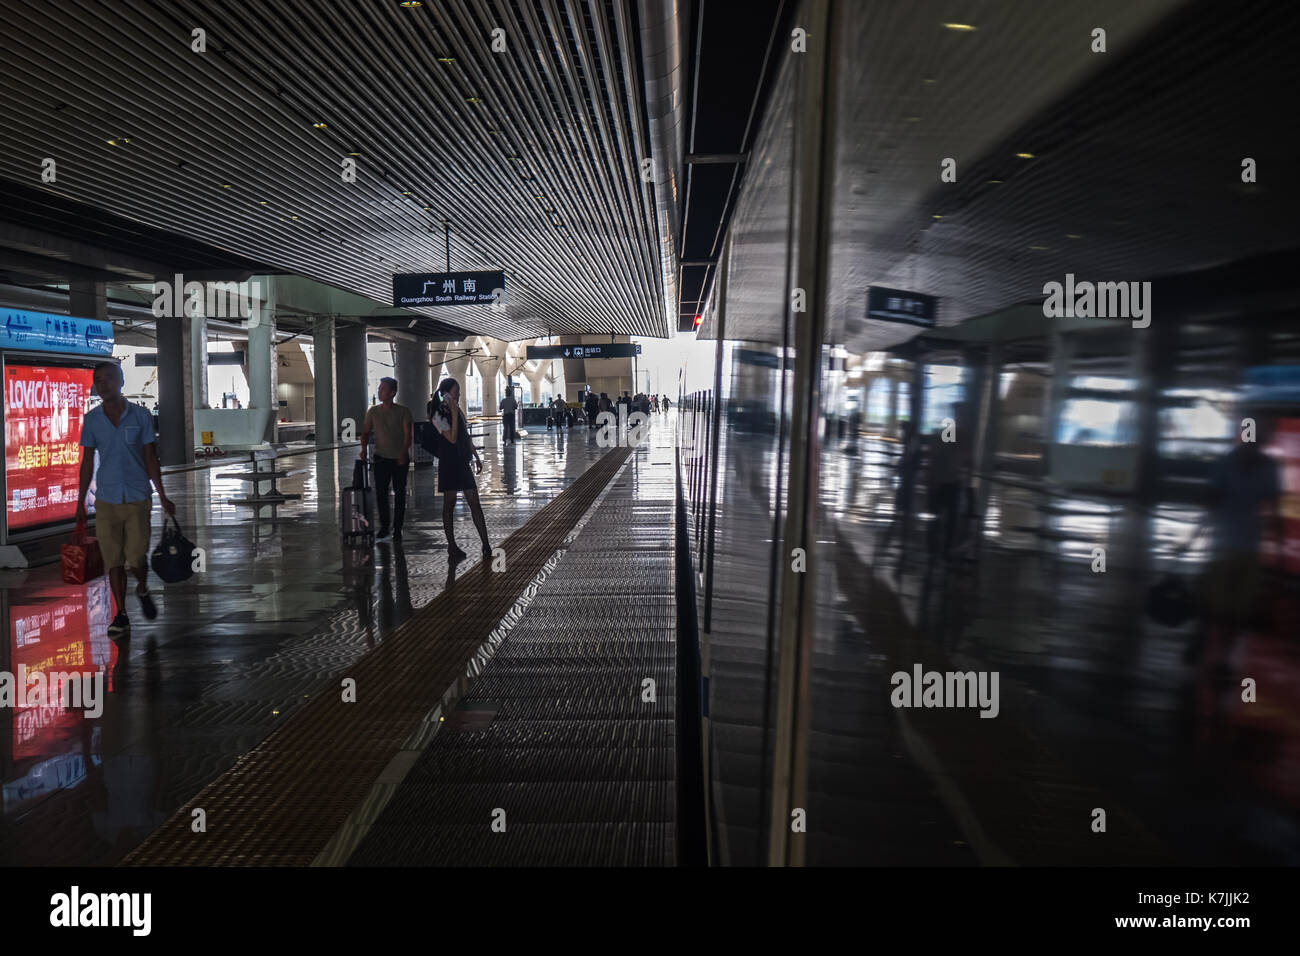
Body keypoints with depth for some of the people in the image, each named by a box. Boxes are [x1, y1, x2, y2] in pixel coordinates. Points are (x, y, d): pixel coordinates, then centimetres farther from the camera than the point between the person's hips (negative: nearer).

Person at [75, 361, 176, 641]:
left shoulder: (140, 416, 0)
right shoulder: (91, 419, 5)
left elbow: (150, 458, 4)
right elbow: (87, 462, 9)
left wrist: (162, 496, 2)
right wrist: (80, 503, 8)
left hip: (137, 498, -2)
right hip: (106, 500, 2)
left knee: (136, 558, -3)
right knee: (113, 561, 5)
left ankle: (143, 589, 30)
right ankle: (121, 616, 16)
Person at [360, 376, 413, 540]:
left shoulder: (403, 411, -4)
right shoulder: (373, 411, 5)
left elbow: (407, 434, -10)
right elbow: (366, 432, 8)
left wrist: (403, 453, -24)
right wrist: (364, 449, -10)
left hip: (400, 459, -2)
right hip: (381, 458, 2)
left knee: (400, 494, 4)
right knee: (380, 493, -3)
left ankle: (397, 528, 12)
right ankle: (384, 526, 11)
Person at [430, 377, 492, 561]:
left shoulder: (459, 411, 11)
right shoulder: (439, 415, -10)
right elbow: (452, 438, -20)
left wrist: (476, 457, 17)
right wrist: (454, 414, -20)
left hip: (463, 463, 7)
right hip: (449, 464, -6)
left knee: (475, 503, 3)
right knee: (449, 505, 3)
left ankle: (486, 544, 4)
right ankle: (451, 545, 13)